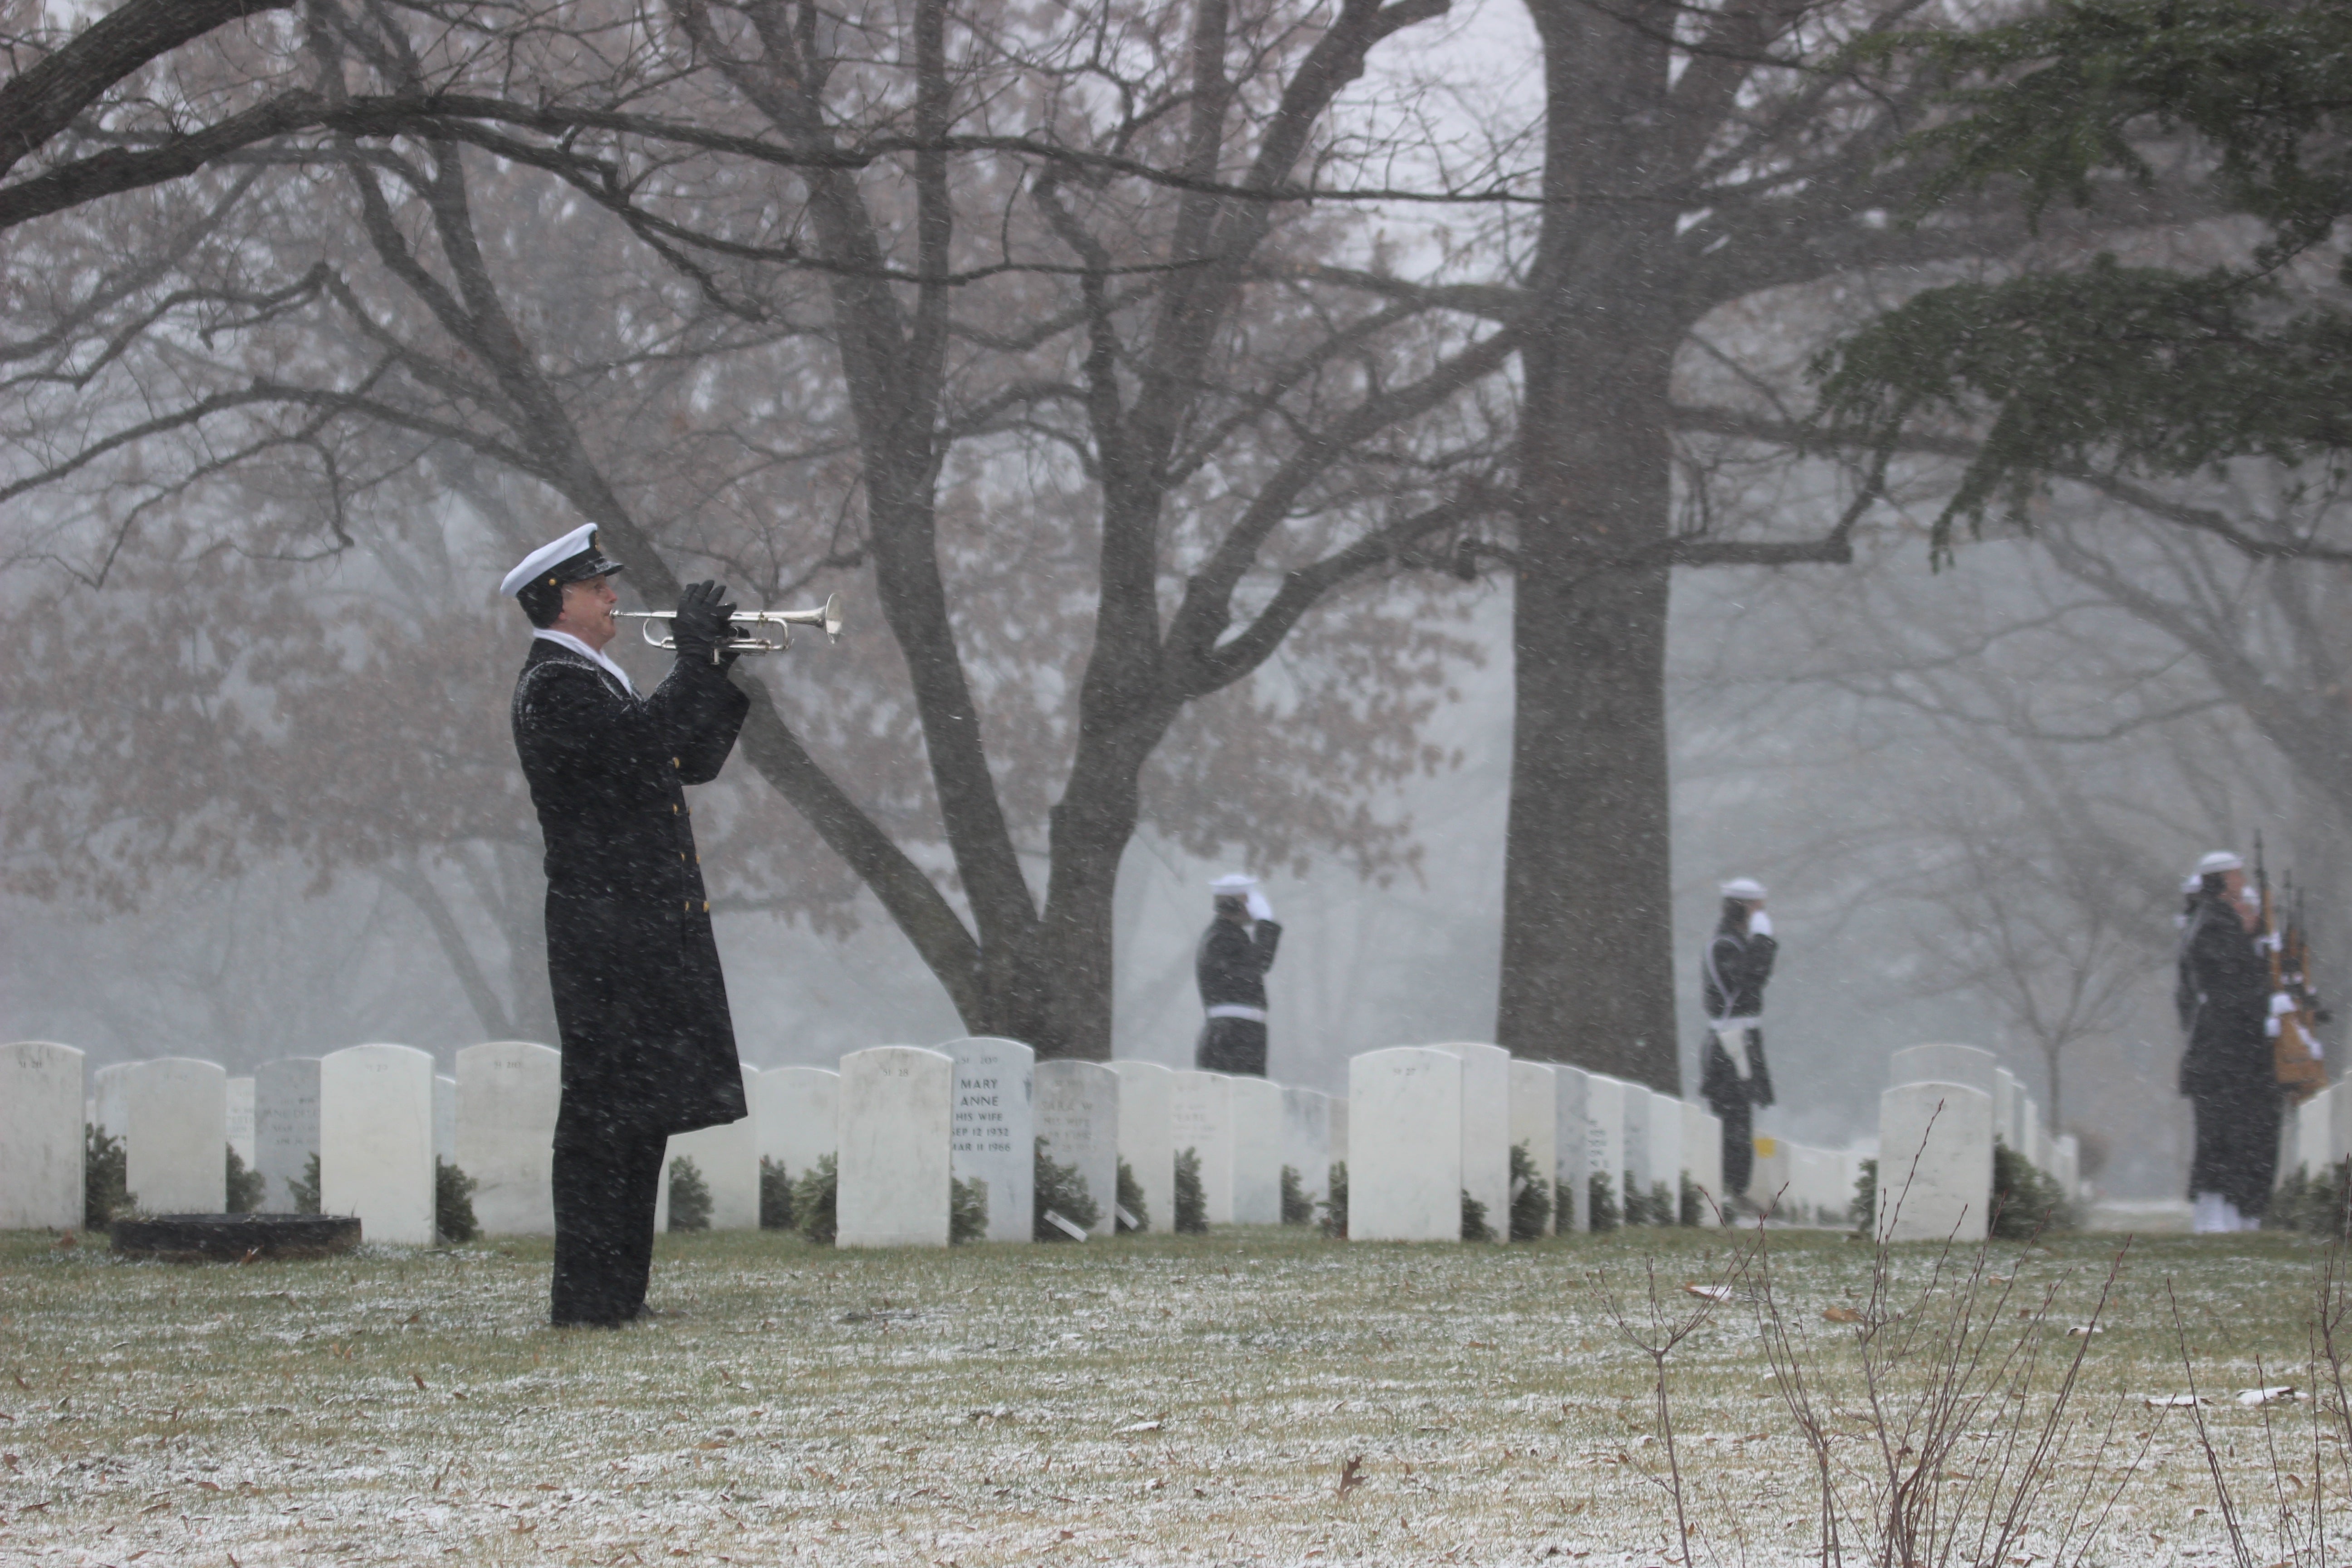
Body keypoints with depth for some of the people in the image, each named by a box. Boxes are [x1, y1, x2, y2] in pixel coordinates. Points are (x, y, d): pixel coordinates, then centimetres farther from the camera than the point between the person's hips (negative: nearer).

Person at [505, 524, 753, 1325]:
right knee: (605, 1112, -10)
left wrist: (721, 669, 10)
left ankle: (617, 1291, 13)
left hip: (649, 928, 10)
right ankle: (587, 1297, -9)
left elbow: (693, 761, 20)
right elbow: (645, 744, -25)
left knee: (639, 1110, 10)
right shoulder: (555, 687, -10)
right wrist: (695, 658, -16)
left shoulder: (595, 682, 22)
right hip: (606, 931, -10)